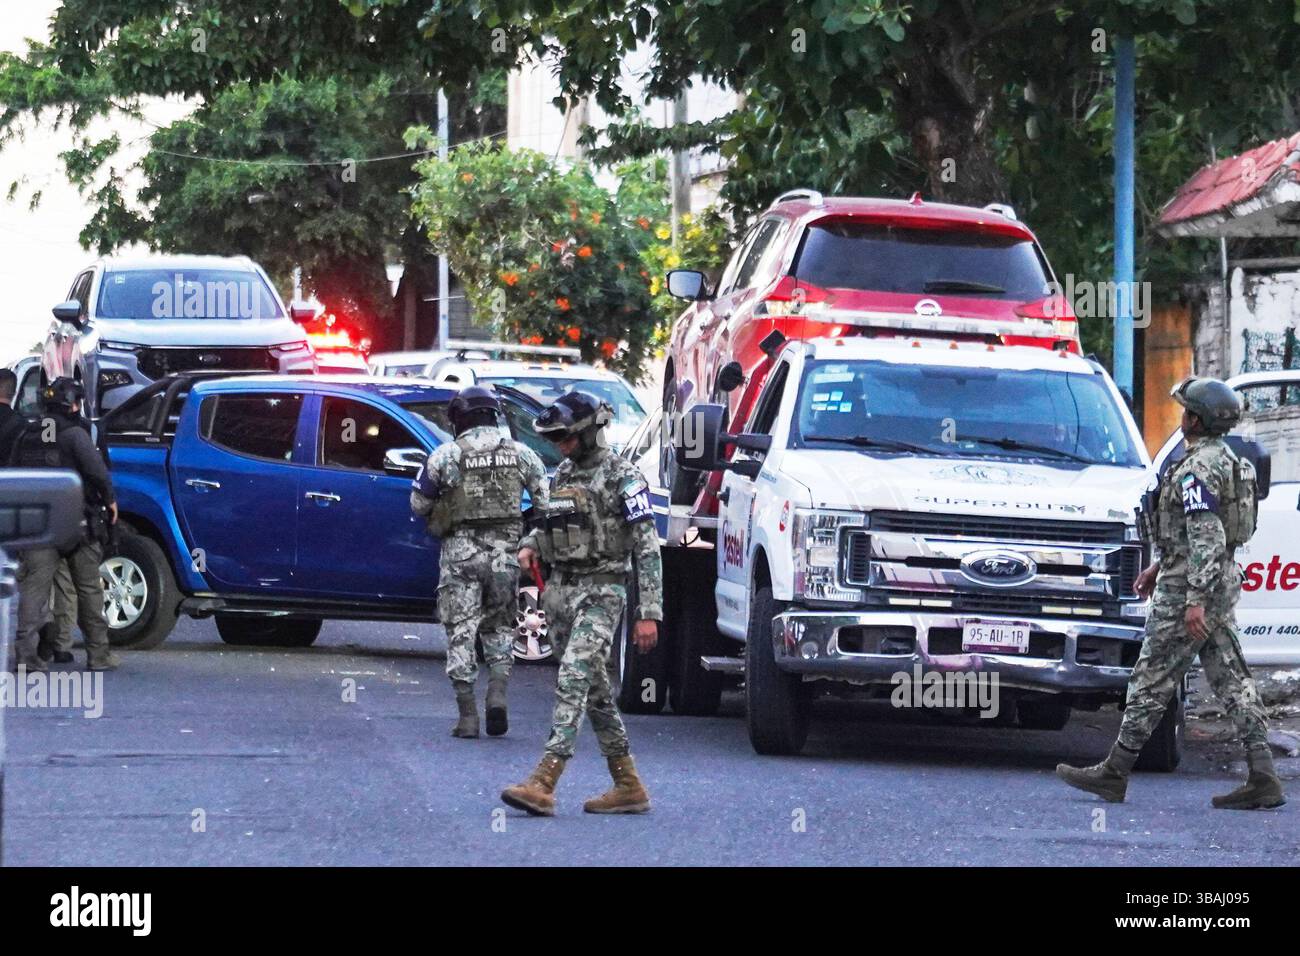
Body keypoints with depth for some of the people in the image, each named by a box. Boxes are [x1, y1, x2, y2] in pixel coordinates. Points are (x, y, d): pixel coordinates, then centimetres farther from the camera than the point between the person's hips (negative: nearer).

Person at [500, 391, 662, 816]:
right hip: (560, 591, 8)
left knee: (574, 681, -18)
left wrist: (649, 612, -15)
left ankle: (543, 784, -28)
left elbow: (647, 546, -10)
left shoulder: (621, 476, -8)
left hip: (600, 593, -8)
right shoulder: (563, 475, 14)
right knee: (595, 690, 11)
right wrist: (530, 545, 5)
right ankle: (628, 785, 19)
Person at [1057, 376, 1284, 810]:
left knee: (1151, 680, -1)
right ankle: (1262, 777, 0)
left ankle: (1114, 773, 6)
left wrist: (1195, 600, -27)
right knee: (1231, 680, 6)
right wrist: (1160, 566, 30)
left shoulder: (1198, 469, -18)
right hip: (1222, 583, 10)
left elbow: (1207, 538, -25)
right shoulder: (1227, 460, 15)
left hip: (1188, 587, -10)